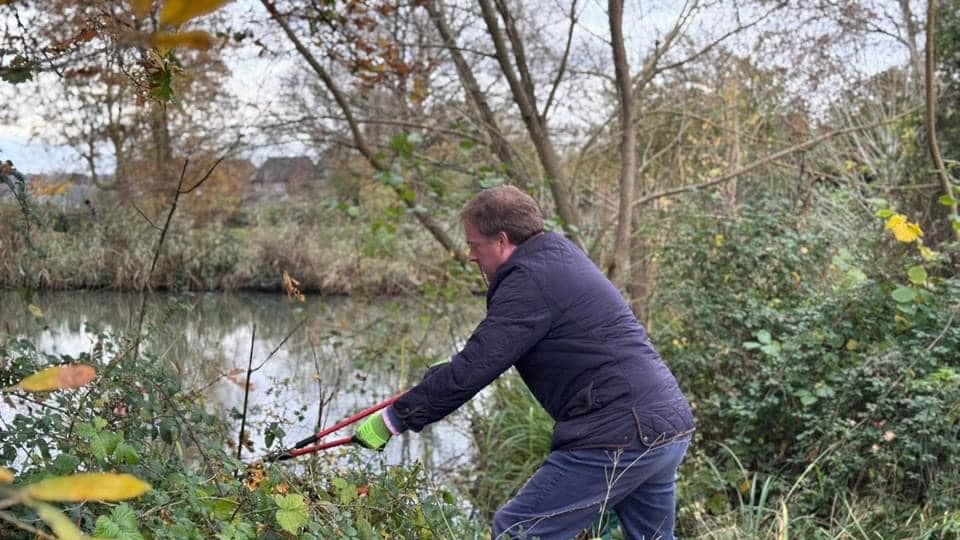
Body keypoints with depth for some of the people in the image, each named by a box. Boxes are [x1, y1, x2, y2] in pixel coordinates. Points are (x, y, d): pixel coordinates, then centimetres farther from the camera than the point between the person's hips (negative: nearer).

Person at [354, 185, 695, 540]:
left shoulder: (531, 280, -14)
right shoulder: (557, 256, 17)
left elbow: (472, 370, -16)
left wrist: (393, 421, -9)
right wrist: (454, 366, 35)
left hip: (619, 437, -10)